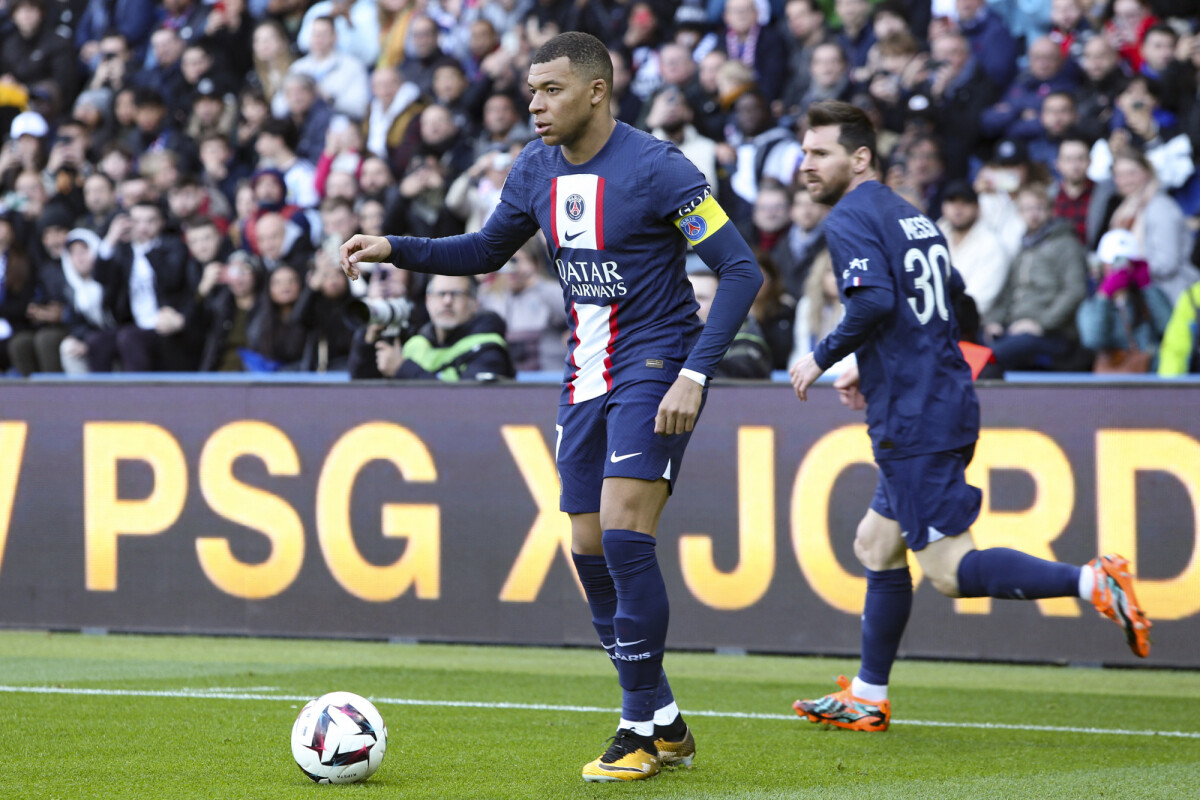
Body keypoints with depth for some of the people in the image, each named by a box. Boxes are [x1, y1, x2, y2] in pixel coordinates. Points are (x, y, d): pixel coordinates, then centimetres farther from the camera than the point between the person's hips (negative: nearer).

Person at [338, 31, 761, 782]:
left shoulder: (656, 168, -17)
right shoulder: (538, 170, 4)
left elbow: (741, 269, -16)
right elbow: (487, 250, 21)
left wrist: (694, 375, -23)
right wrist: (394, 249, 6)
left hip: (654, 369, -7)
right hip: (587, 376, 7)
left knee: (623, 534, -19)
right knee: (591, 550, 4)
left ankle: (644, 731, -9)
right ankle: (666, 726, 16)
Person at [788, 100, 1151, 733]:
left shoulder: (849, 220, -10)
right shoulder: (911, 216, 17)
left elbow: (873, 302, -25)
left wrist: (821, 358, -10)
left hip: (914, 421, -10)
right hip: (945, 404, 10)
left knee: (948, 570, -11)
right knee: (876, 546, 18)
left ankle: (1092, 582, -23)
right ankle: (867, 698, 23)